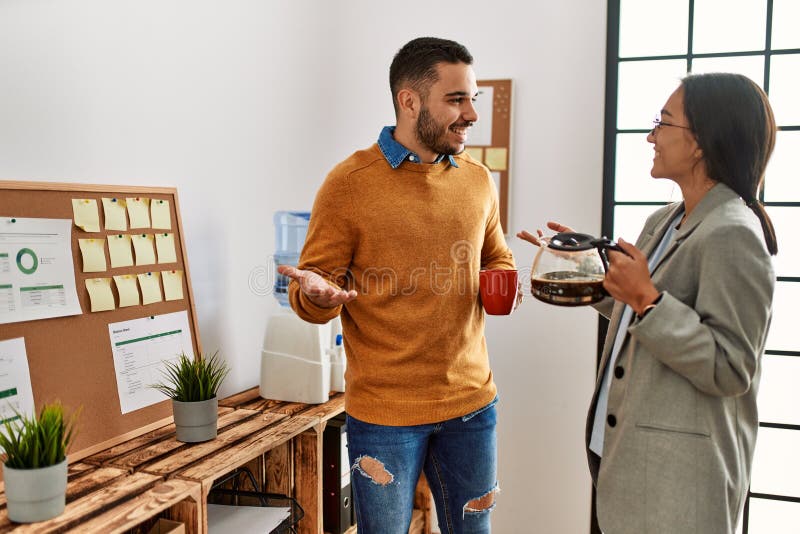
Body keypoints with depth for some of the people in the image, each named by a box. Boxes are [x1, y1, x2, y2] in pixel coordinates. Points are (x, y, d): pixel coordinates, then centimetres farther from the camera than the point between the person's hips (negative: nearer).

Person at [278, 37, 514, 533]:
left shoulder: (478, 180, 4)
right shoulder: (349, 182, -11)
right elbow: (313, 295, -6)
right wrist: (318, 295, -29)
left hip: (472, 402, 5)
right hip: (385, 413, -4)